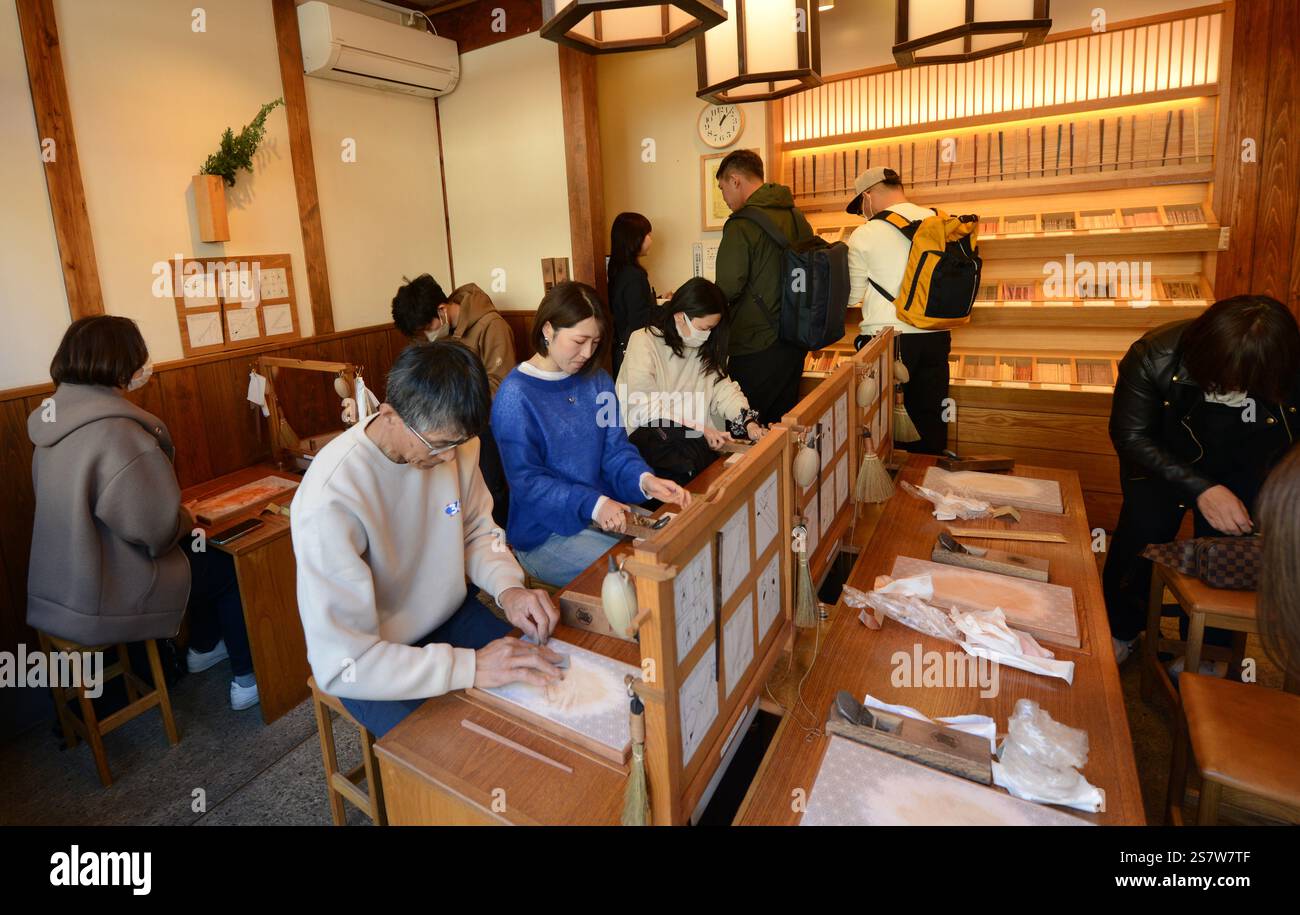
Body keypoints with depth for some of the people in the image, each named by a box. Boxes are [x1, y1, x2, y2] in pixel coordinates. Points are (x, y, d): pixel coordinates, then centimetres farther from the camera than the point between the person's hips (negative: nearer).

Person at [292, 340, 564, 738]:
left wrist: (508, 586, -16)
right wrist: (471, 667, -35)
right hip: (375, 658, -5)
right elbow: (340, 664, -31)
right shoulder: (330, 500, -31)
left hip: (450, 614, 6)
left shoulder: (449, 439, -14)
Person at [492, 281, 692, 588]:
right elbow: (525, 480, -17)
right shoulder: (515, 395, -15)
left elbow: (615, 448, 5)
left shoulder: (597, 380, 5)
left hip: (607, 512, 7)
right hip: (545, 533, -6)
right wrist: (592, 504, -29)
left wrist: (645, 479, -17)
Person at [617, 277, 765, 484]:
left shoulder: (703, 348, 15)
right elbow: (647, 409, -17)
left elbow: (723, 387, 4)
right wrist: (699, 430, -19)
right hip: (647, 433, -7)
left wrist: (748, 421, -14)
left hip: (694, 436, 7)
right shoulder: (643, 342, -8)